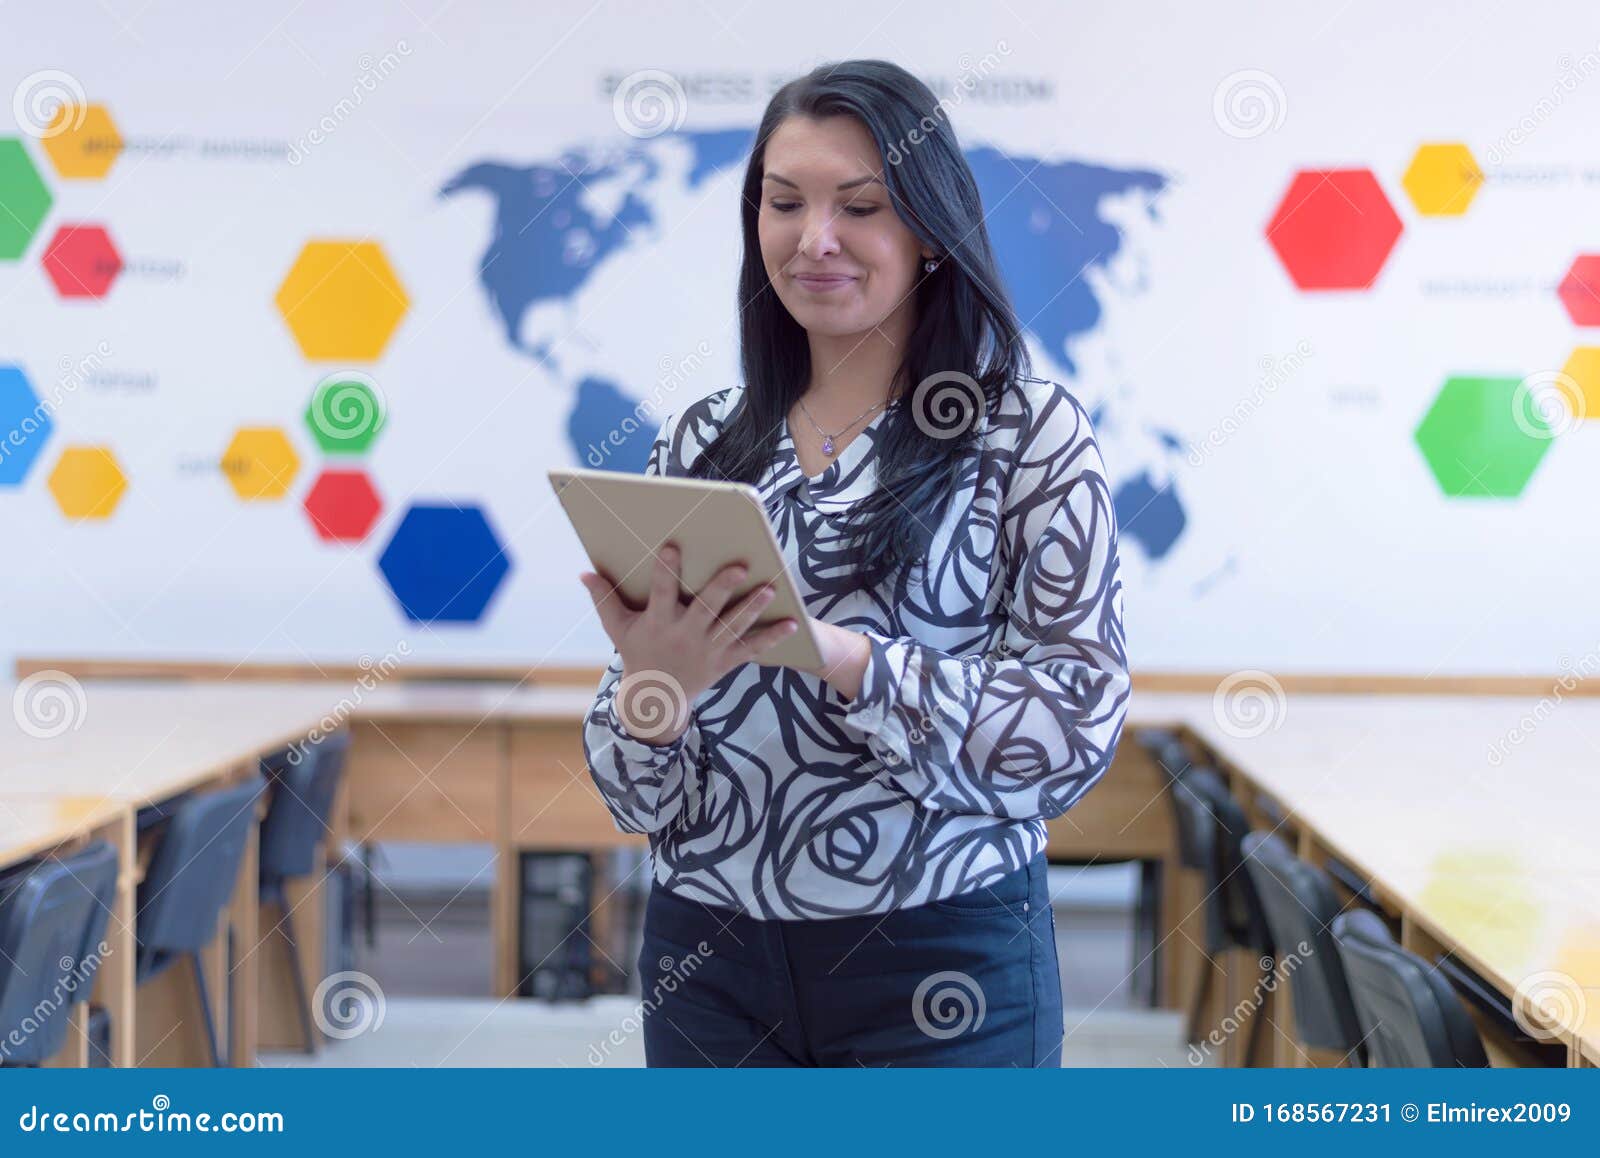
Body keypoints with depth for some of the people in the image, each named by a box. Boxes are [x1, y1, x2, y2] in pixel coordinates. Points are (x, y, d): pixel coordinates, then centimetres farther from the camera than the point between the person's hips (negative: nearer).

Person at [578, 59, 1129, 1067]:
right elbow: (639, 798, 4)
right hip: (708, 955, 3)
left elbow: (1078, 728, -15)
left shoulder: (1031, 433, -5)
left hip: (942, 966, -3)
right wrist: (653, 688, -18)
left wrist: (845, 655, -27)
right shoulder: (702, 443, 4)